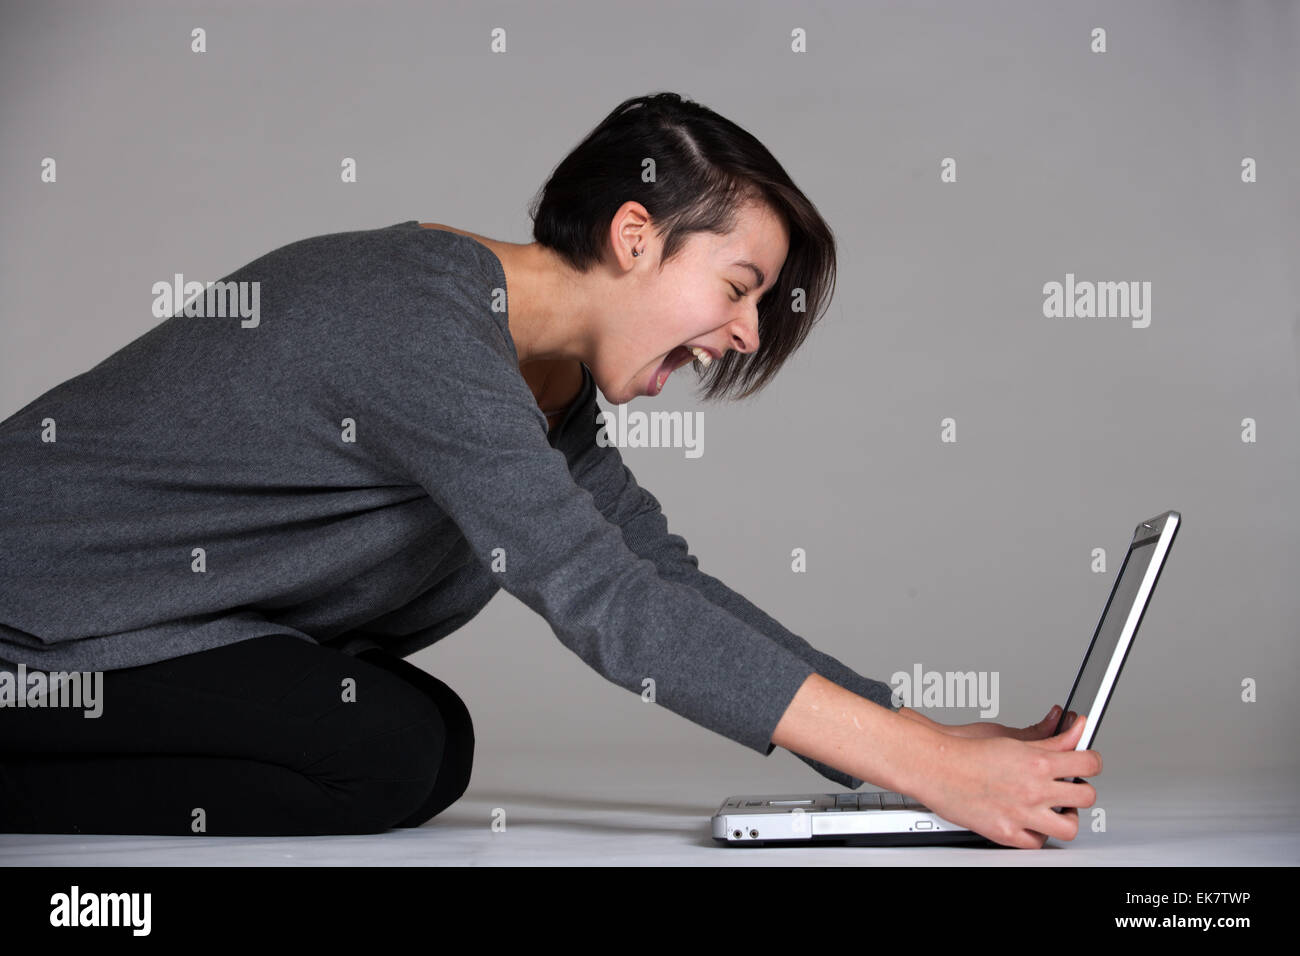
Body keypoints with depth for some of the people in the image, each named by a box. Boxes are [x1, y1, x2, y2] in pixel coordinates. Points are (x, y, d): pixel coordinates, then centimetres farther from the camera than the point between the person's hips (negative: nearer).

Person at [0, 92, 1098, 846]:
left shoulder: (545, 386, 4)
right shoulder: (422, 317, -27)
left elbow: (669, 577, 1)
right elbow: (602, 597, -34)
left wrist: (936, 737, -8)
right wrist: (924, 767, -34)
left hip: (141, 615, 9)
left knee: (428, 744, -1)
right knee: (402, 746, -20)